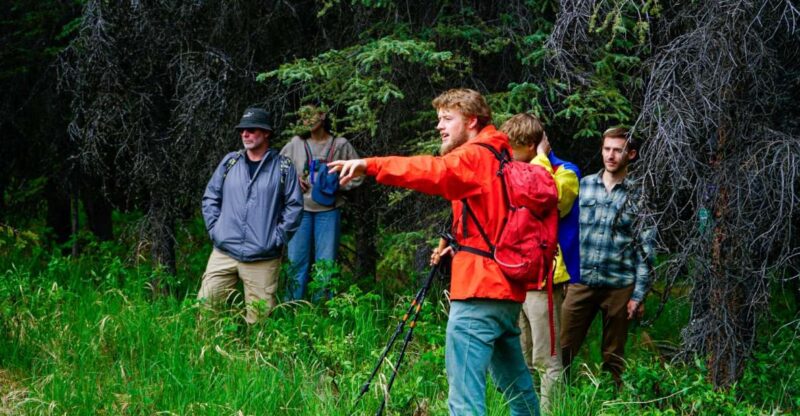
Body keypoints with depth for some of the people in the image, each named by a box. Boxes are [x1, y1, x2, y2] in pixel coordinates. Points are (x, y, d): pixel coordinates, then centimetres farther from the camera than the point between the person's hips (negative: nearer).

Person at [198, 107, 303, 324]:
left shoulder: (283, 167, 1)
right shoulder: (229, 162, 9)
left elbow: (294, 205, 0)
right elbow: (210, 197, 14)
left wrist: (278, 237, -6)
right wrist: (214, 229, 3)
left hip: (263, 258, -2)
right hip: (224, 252, 2)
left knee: (259, 317, 1)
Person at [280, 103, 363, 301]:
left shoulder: (340, 145, 0)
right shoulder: (296, 144, 4)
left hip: (328, 210, -1)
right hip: (300, 209, 1)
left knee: (326, 261, 2)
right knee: (296, 260, 3)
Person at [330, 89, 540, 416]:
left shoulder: (475, 156, -9)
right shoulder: (501, 159, 19)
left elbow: (434, 171, -29)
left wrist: (371, 165, -39)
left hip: (479, 292, -10)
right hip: (507, 290, 10)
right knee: (516, 387, 21)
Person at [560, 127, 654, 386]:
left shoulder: (638, 196, 1)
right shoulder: (583, 186, 7)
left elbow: (645, 248, 0)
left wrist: (639, 295, -4)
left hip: (619, 286, -1)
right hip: (581, 282, 1)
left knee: (614, 357, 9)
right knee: (562, 349, -2)